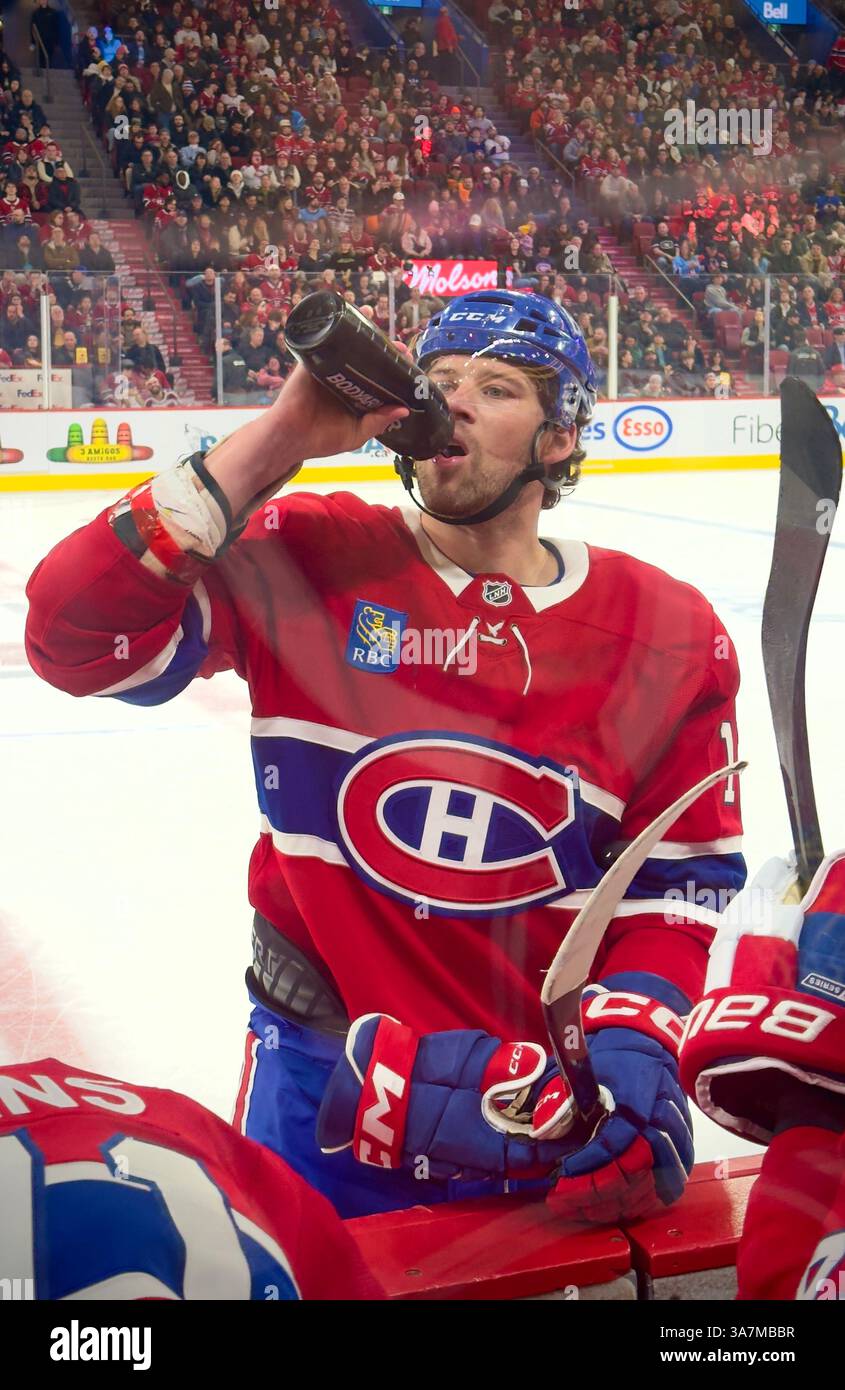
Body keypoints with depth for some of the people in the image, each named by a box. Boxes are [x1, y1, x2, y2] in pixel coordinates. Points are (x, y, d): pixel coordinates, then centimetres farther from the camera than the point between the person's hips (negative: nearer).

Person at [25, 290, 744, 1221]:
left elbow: (677, 876, 1)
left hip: (549, 1086, 1)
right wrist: (275, 440, -23)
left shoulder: (671, 635, -5)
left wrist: (631, 1041, -17)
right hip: (325, 1076, -1)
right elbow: (75, 639, -21)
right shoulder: (302, 562, -9)